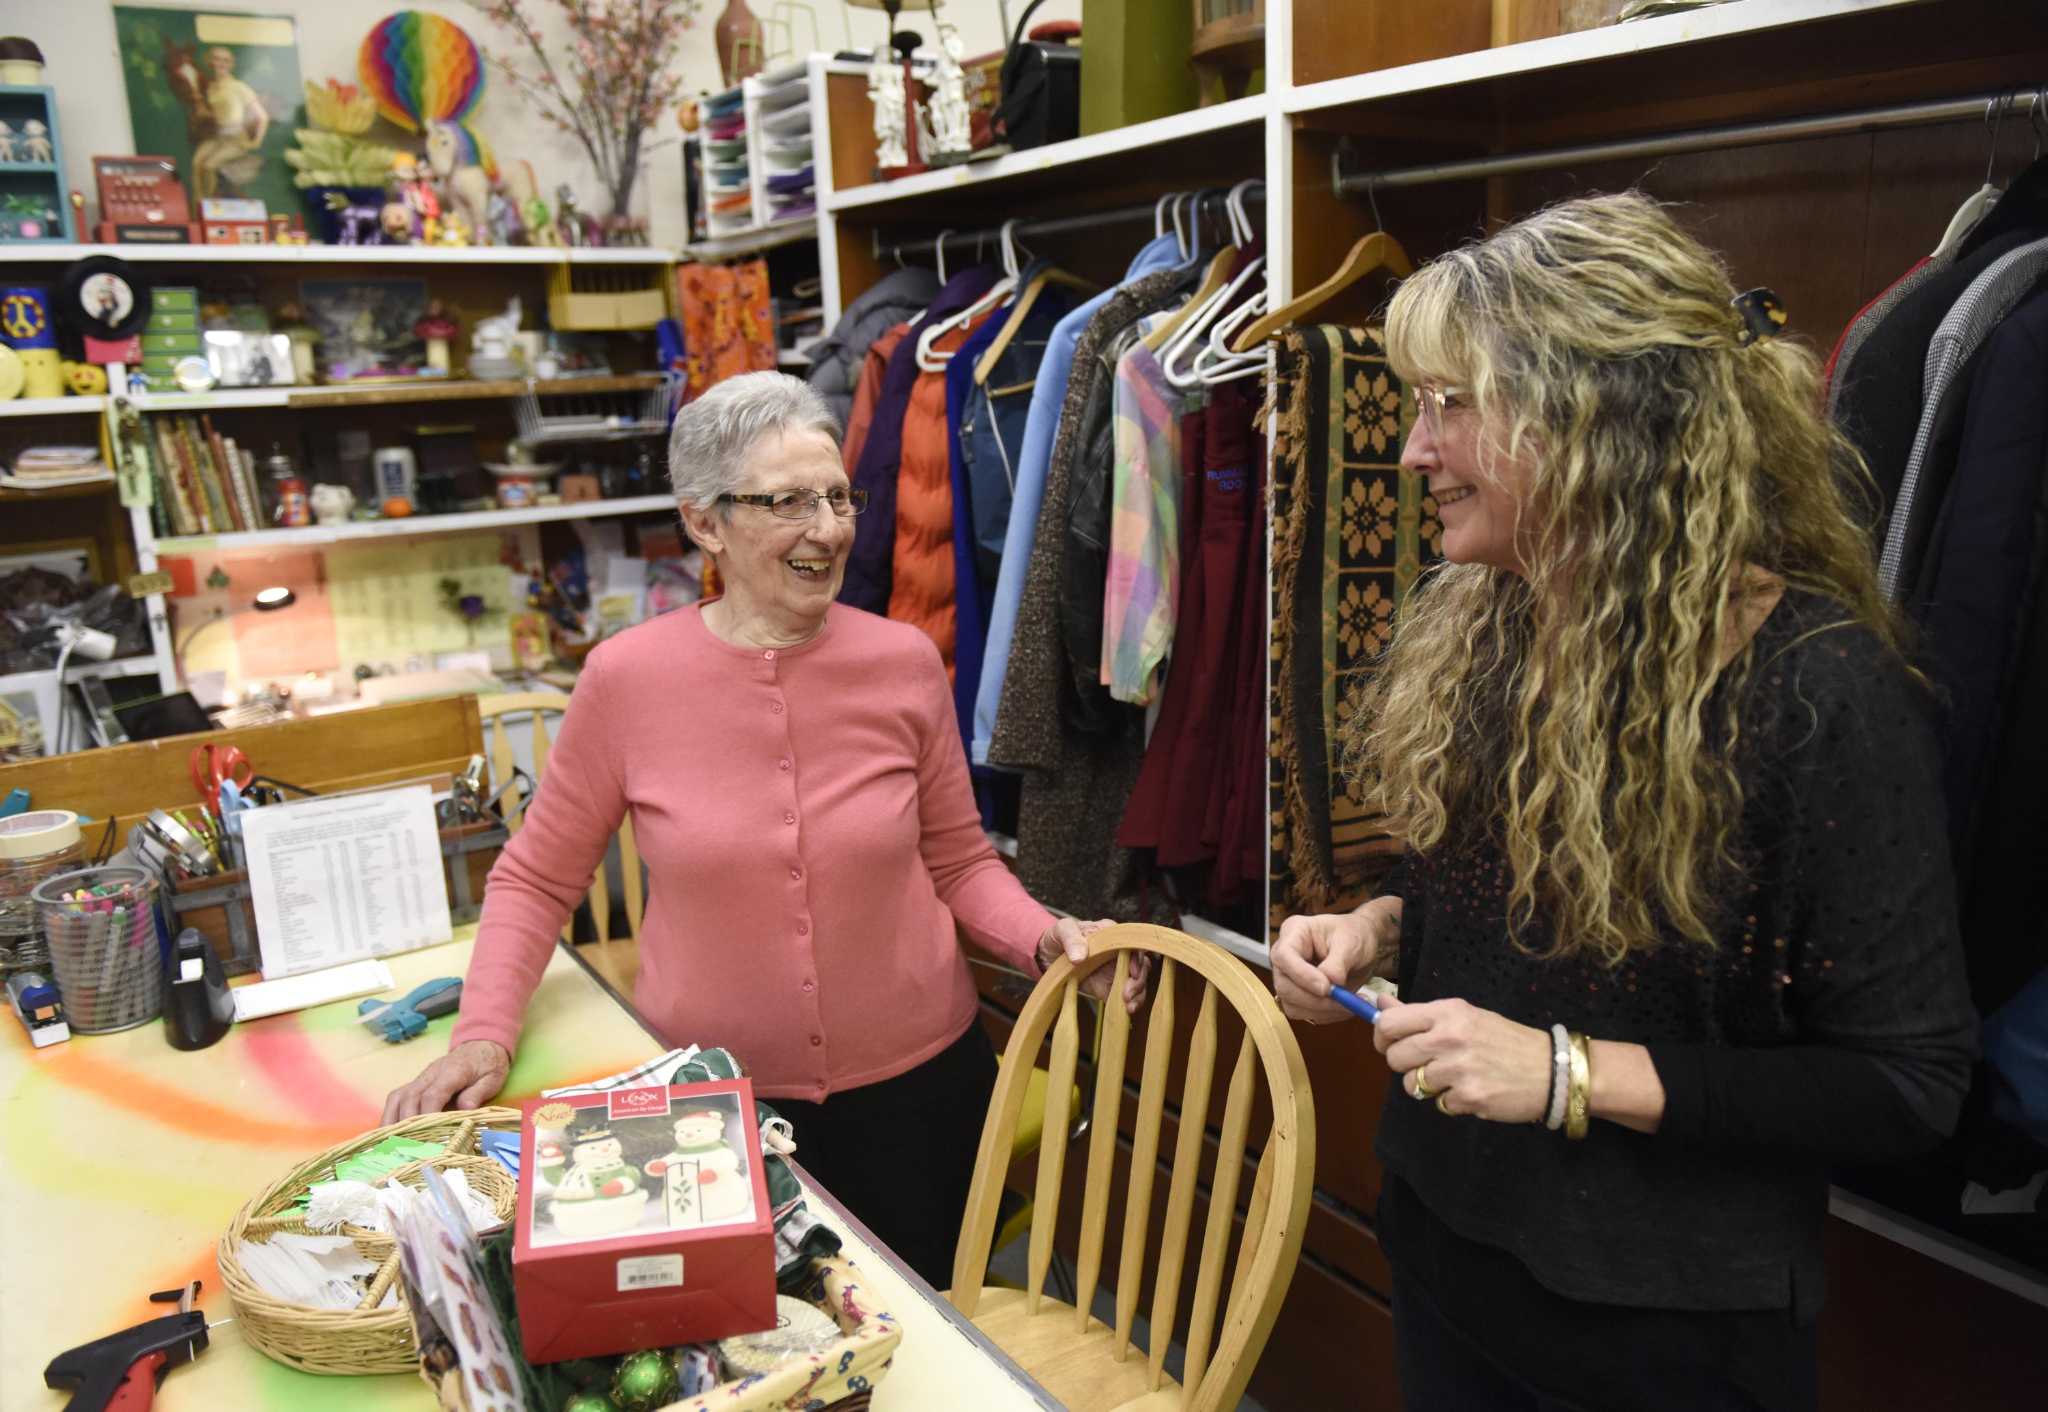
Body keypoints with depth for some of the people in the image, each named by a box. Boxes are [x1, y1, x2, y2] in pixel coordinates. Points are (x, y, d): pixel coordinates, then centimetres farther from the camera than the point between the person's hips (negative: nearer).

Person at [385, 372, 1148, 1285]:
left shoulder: (904, 663, -8)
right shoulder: (627, 678, -11)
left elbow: (959, 860, 3)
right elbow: (535, 878, 1)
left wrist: (1042, 939, -14)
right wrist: (485, 1033, -10)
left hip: (915, 1080, 2)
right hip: (710, 1098, -1)